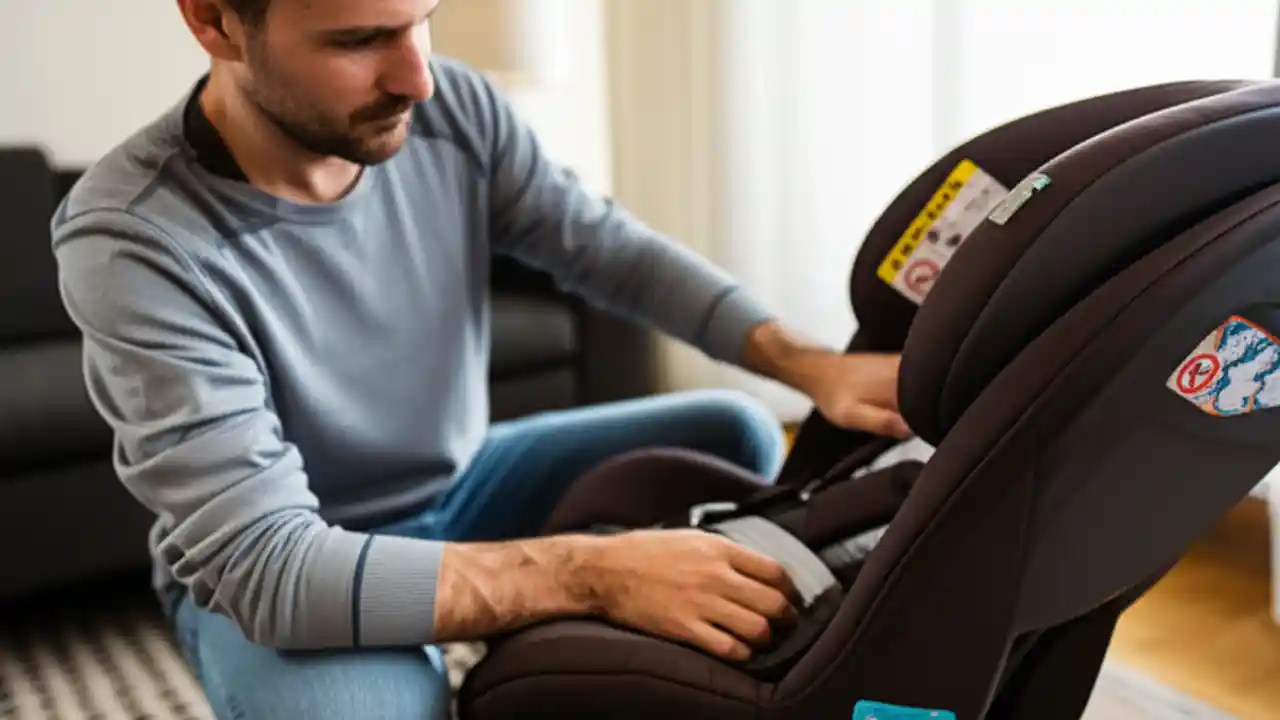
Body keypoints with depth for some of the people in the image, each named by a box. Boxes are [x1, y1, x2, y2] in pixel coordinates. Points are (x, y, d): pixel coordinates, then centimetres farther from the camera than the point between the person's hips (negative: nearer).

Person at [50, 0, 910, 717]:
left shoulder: (452, 107, -16)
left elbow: (612, 249, -4)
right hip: (269, 576, -5)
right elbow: (269, 567, -34)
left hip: (460, 484, 6)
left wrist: (805, 362, -19)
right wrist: (595, 573, -40)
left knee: (733, 434, 2)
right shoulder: (135, 241, -30)